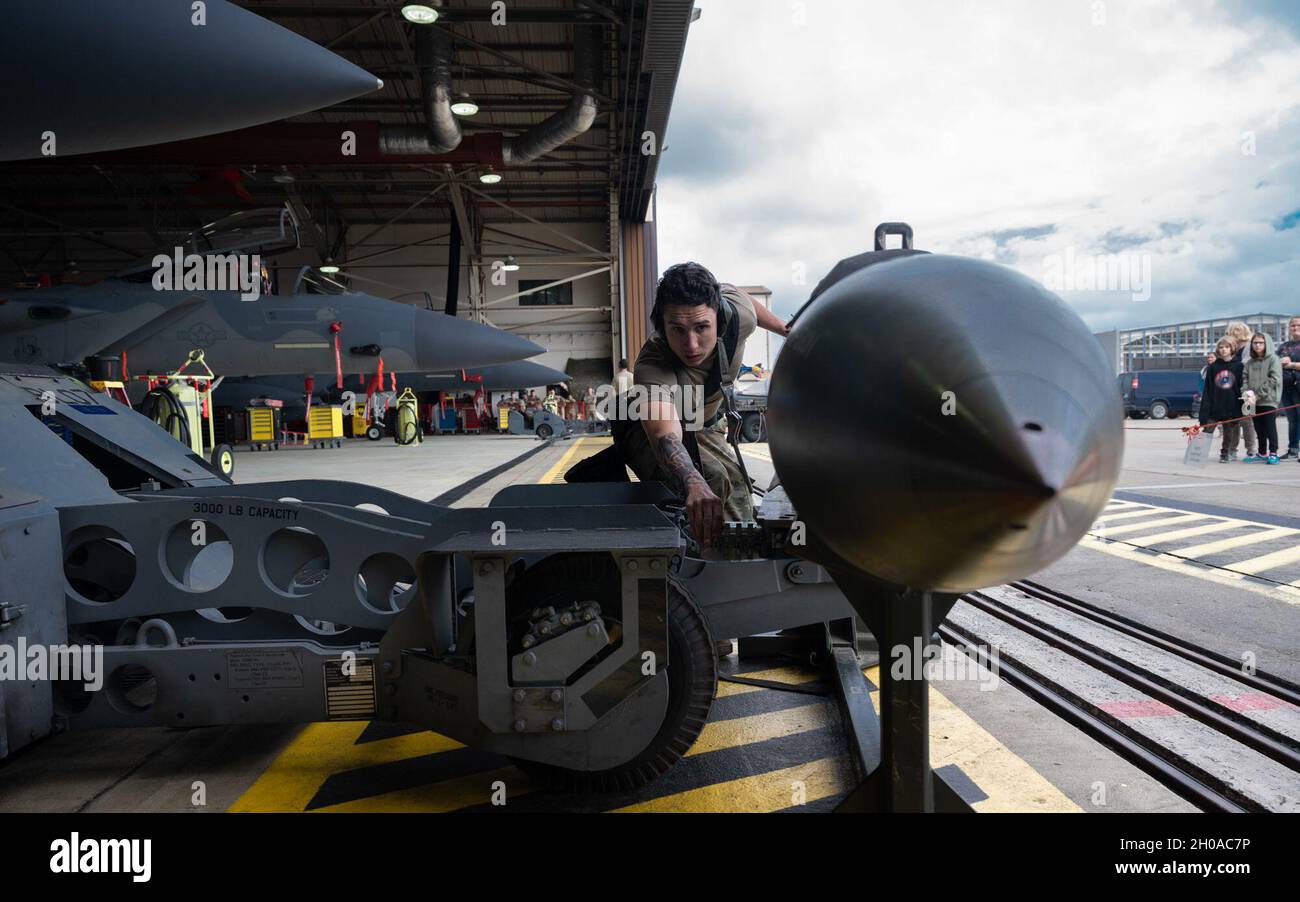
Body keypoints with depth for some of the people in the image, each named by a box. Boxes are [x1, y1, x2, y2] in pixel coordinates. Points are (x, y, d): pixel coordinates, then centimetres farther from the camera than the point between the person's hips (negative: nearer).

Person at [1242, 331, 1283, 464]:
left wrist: (1258, 395, -15)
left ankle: (1273, 453, 5)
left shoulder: (1273, 359, -3)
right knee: (1259, 428, 10)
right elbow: (1245, 378, 9)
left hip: (1269, 399, -5)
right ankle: (1262, 453, 18)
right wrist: (1247, 392, -10)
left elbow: (1274, 380, -11)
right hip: (1254, 402, 5)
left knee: (1270, 427, -3)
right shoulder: (1250, 362, 13)